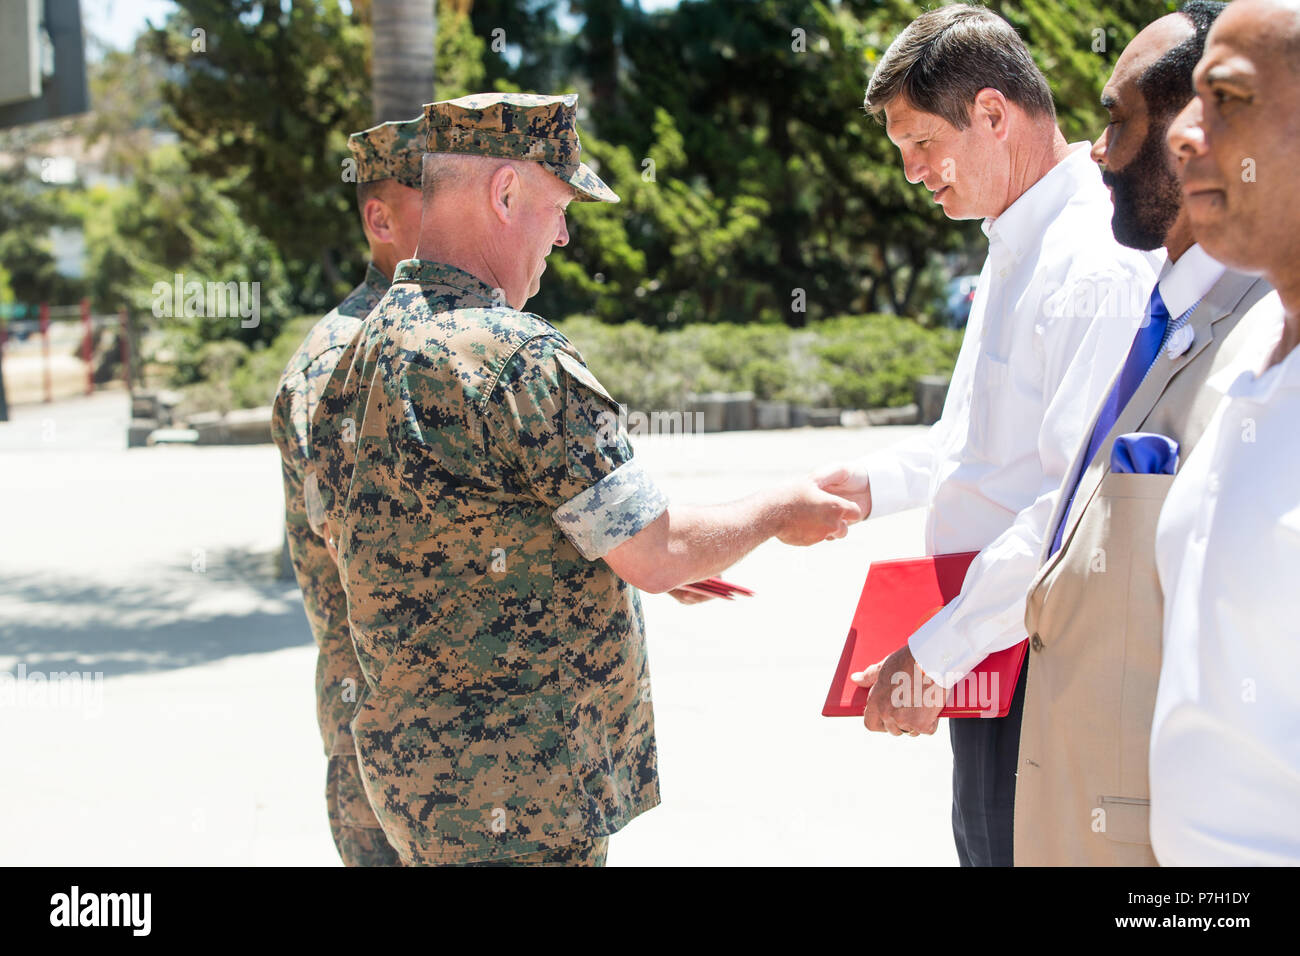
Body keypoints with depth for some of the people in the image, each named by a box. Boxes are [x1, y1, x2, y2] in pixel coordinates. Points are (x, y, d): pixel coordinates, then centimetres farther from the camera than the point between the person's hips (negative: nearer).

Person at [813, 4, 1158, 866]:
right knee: (981, 837, 19)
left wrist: (936, 650, -25)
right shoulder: (1016, 248, 14)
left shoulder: (1101, 268, -20)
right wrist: (874, 483, 11)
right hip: (983, 649, 10)